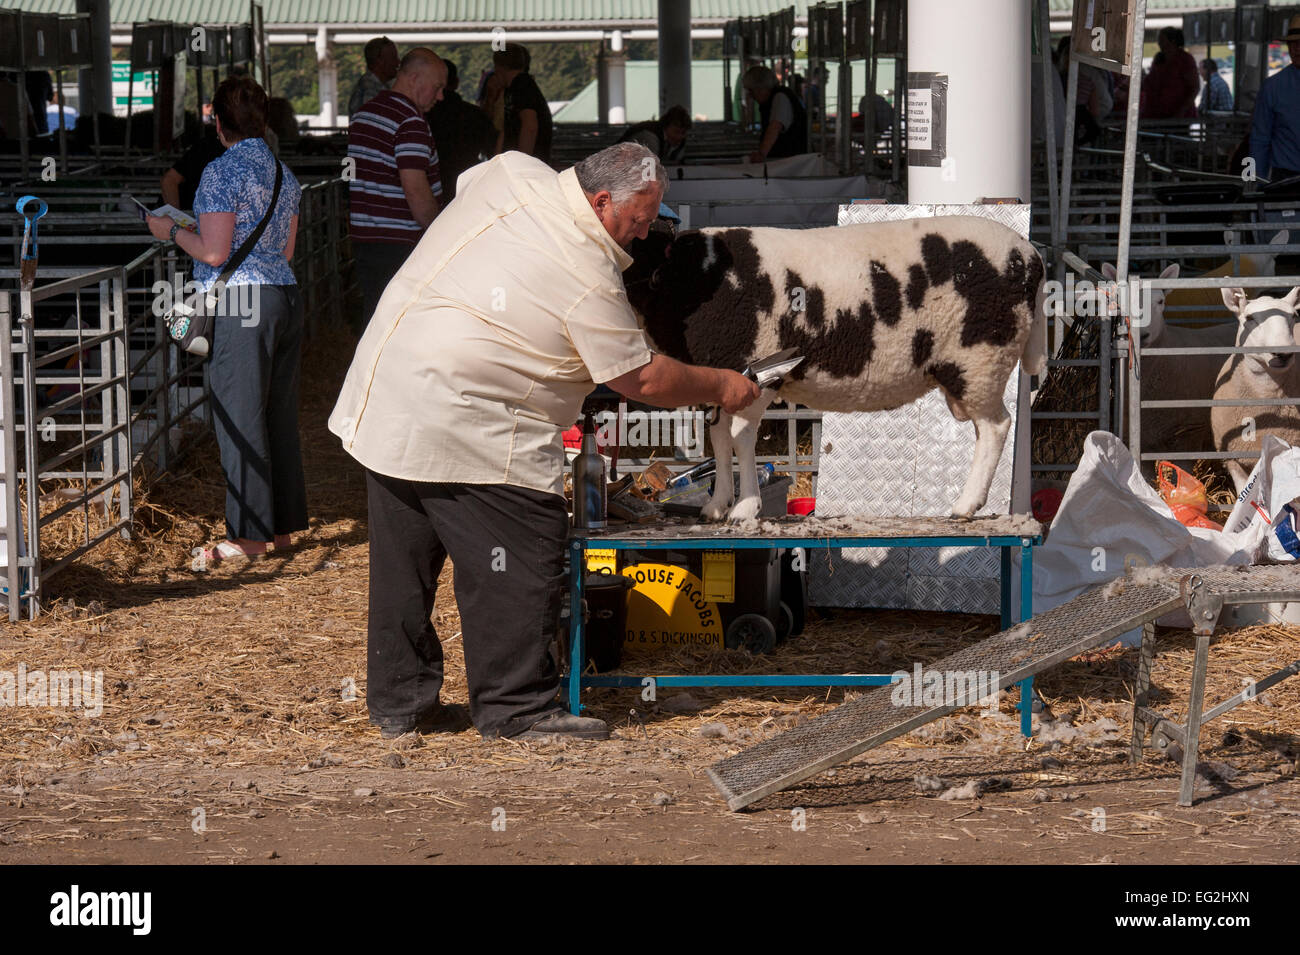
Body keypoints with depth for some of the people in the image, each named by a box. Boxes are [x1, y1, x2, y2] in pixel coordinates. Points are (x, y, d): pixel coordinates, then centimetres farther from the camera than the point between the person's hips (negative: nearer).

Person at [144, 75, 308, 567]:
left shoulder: (222, 172, -11)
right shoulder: (283, 172, 13)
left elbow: (214, 252, -15)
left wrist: (171, 231, 1)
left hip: (240, 304, -8)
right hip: (285, 295, 8)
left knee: (241, 417, -3)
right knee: (279, 415, 13)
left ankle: (249, 535, 0)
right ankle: (283, 523, 18)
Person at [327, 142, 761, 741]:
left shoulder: (511, 174, 3)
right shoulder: (590, 277, -15)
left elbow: (465, 181, 29)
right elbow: (641, 380, -6)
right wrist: (720, 387, 8)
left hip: (380, 394, 9)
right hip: (466, 424, -9)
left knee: (406, 557, 15)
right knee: (521, 558, 0)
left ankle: (398, 702, 23)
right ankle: (517, 707, 5)